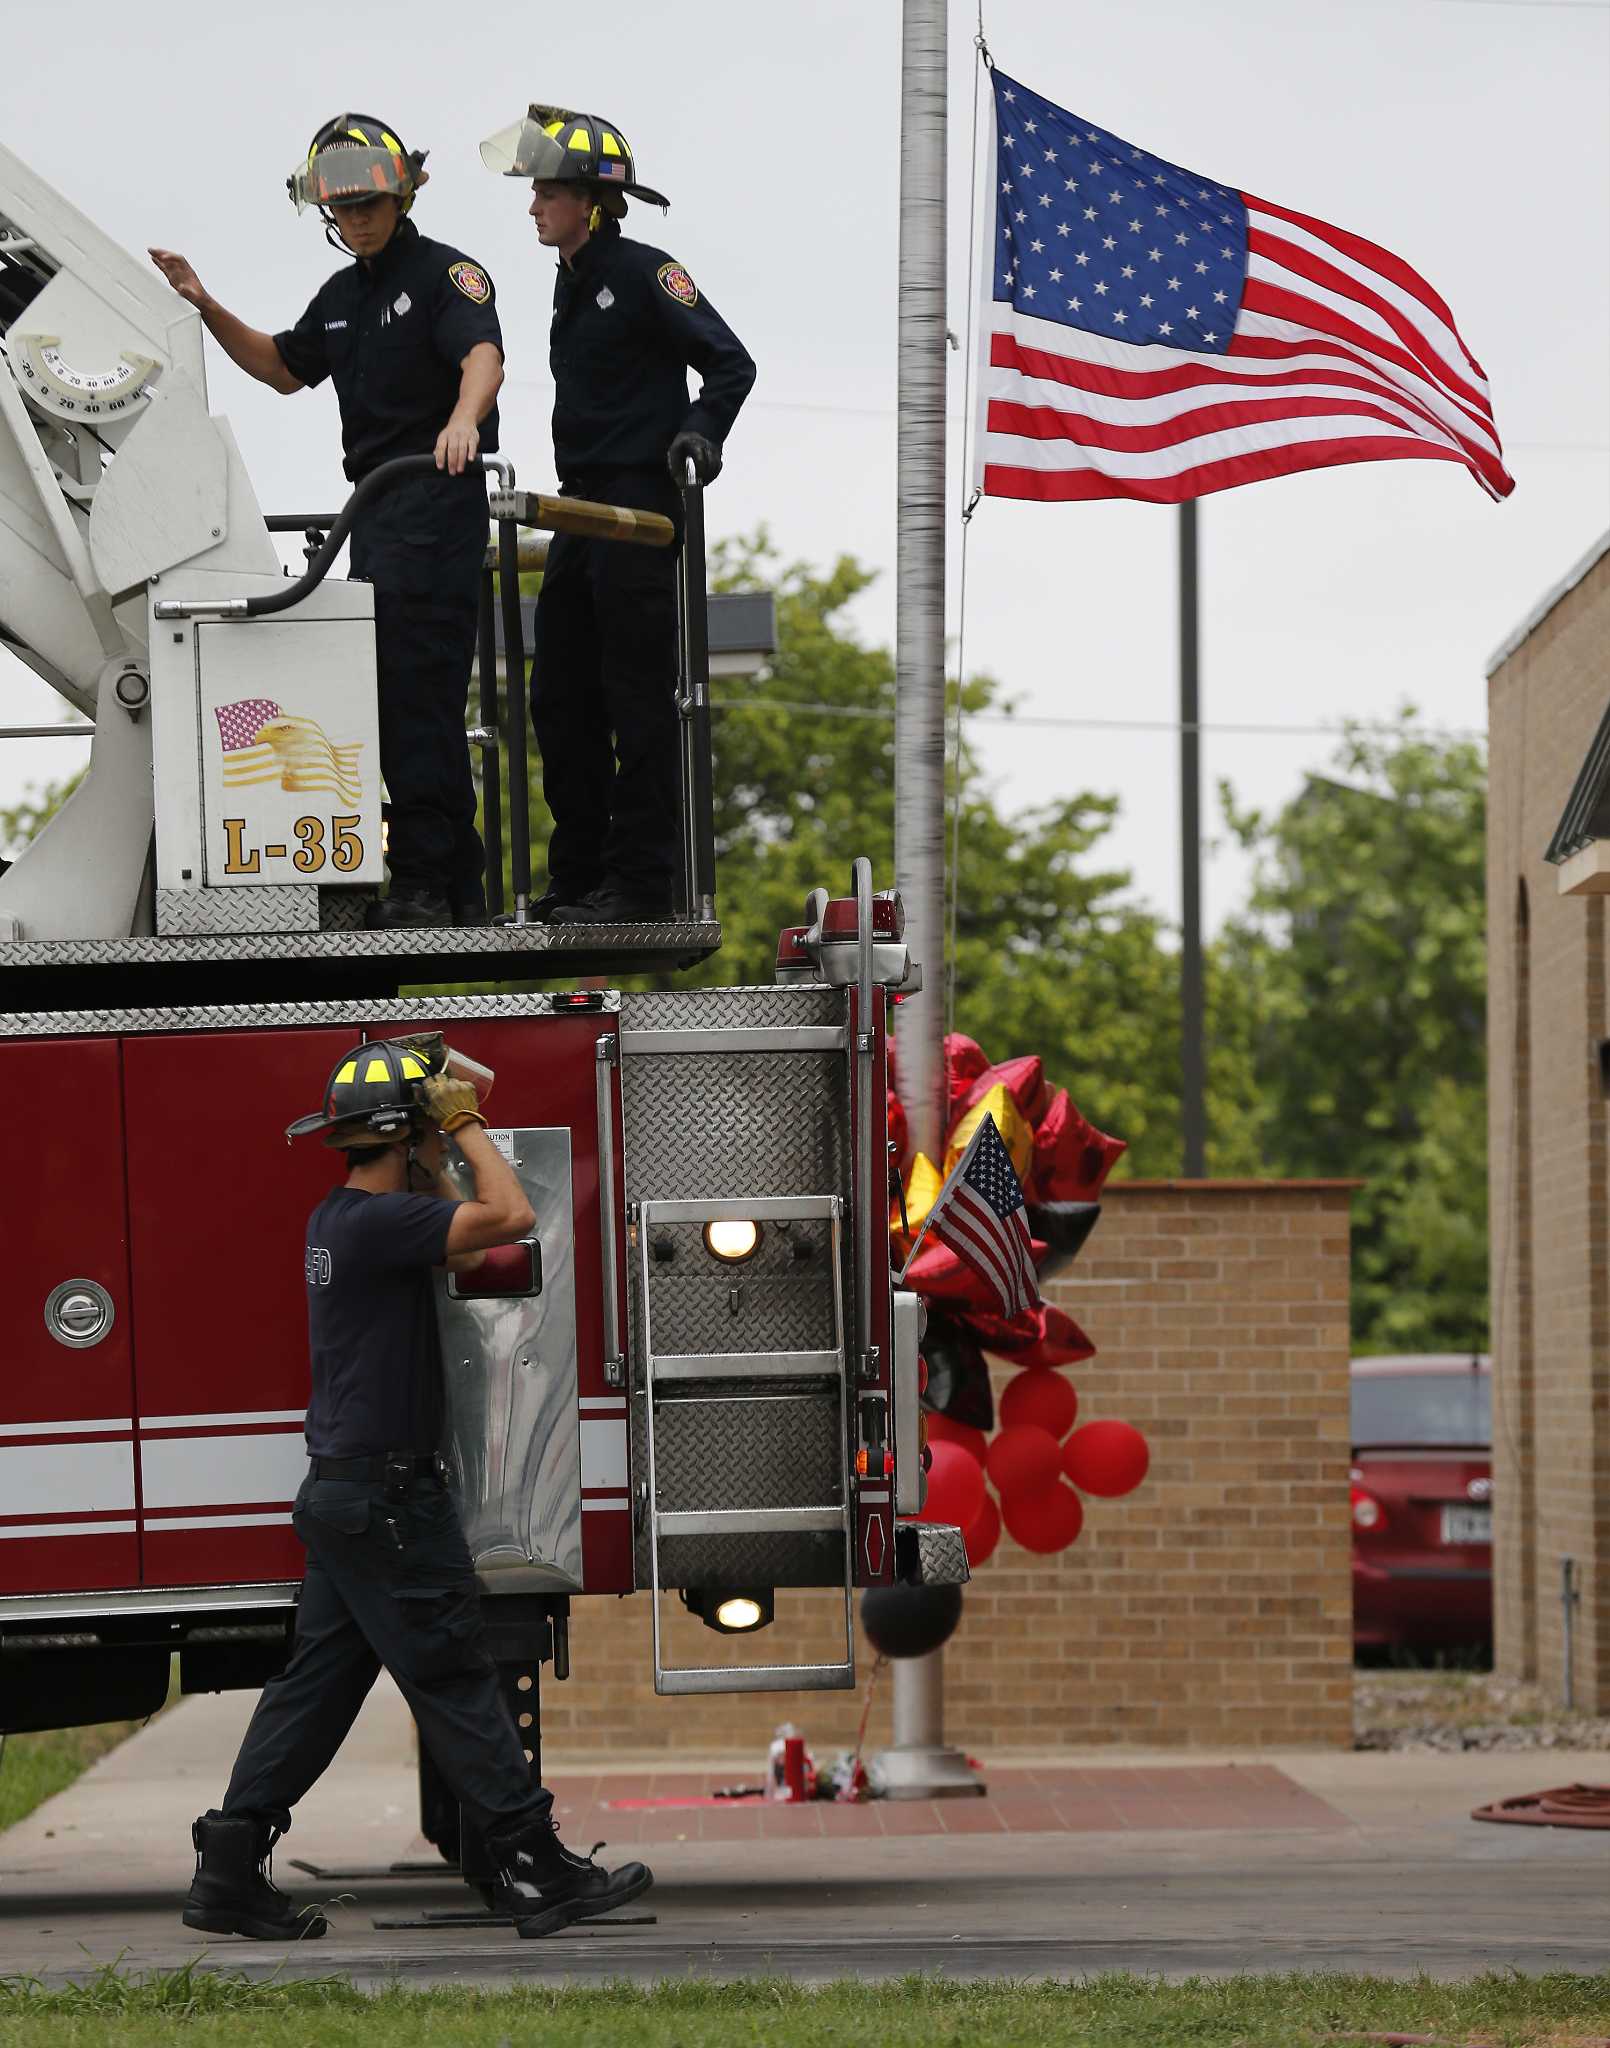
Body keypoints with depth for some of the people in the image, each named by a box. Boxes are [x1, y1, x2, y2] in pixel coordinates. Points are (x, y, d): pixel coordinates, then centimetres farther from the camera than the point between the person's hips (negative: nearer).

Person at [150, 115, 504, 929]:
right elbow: (284, 368, 32)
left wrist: (462, 419, -45)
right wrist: (205, 307, 20)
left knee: (417, 689, -14)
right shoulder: (341, 296, 19)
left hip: (438, 501, -9)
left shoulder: (445, 272, -7)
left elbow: (483, 353, -24)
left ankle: (427, 882, -15)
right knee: (392, 692, 10)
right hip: (377, 508, 10)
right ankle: (458, 885, 15)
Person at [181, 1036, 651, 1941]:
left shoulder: (340, 1217, 13)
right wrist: (466, 1125, -12)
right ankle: (539, 1872, -1)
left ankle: (230, 1872, 10)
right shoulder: (377, 1218, -19)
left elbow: (463, 1247, 24)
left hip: (340, 1494, 10)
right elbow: (510, 1217, -26)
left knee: (318, 1683, 11)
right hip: (386, 1500, -10)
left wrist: (435, 1154, 18)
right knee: (455, 1680, -5)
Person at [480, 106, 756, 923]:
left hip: (640, 507, -9)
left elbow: (731, 363, -9)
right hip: (583, 506, 9)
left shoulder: (644, 273, -9)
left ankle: (642, 878, -4)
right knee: (560, 697, 9)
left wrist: (699, 428, -24)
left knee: (636, 696, -7)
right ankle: (579, 874, 16)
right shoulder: (574, 281, 17)